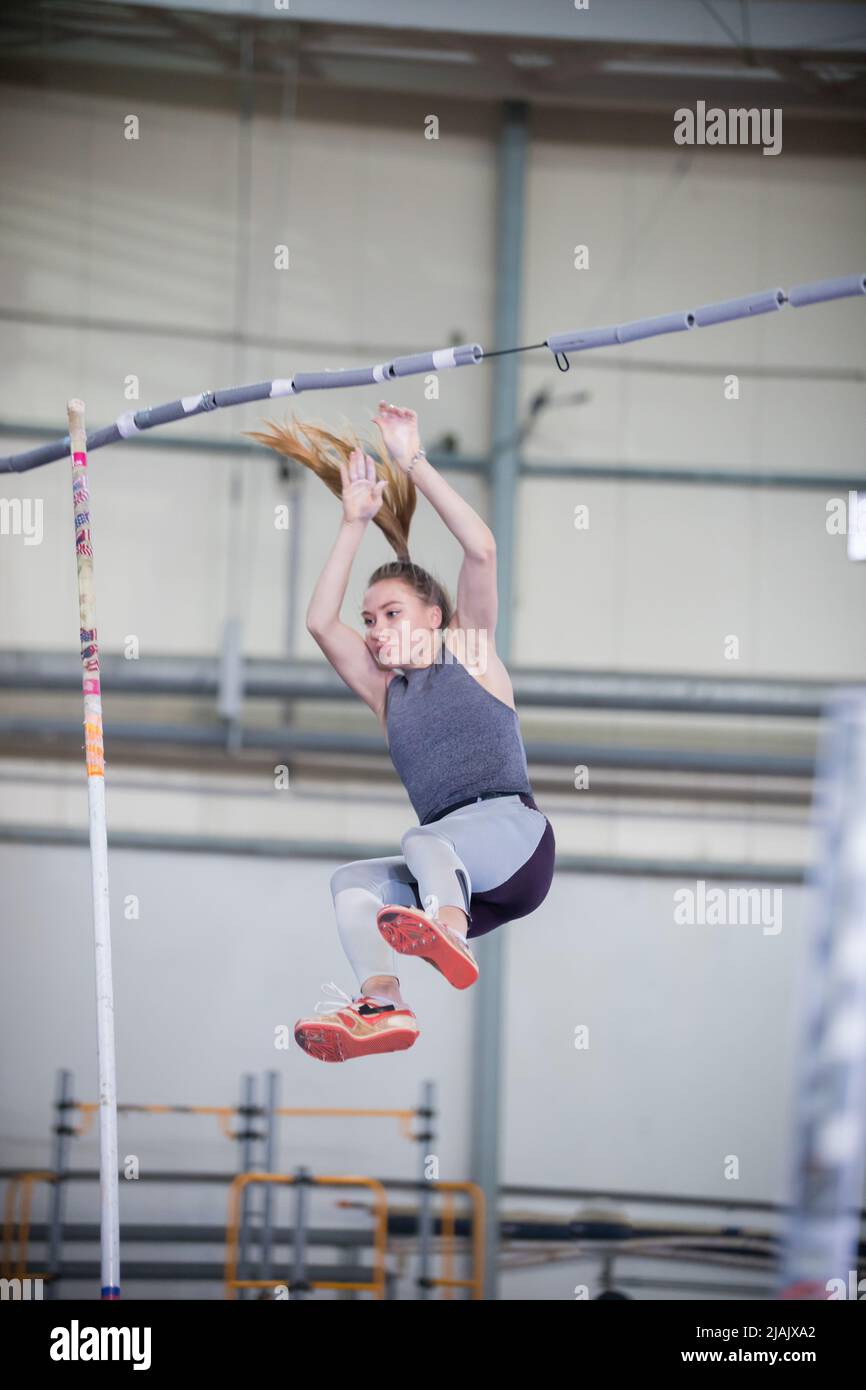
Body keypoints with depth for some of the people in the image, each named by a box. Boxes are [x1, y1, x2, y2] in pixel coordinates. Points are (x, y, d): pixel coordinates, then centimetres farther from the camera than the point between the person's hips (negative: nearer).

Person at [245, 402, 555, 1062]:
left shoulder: (469, 651, 12)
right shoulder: (385, 691, 23)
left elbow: (482, 550, -1)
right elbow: (321, 622, 10)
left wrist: (413, 464, -2)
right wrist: (355, 520, 9)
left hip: (516, 839, -5)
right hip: (451, 872, 5)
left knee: (426, 841, -36)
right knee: (352, 883, -24)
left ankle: (448, 935, -67)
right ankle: (382, 1003, -48)